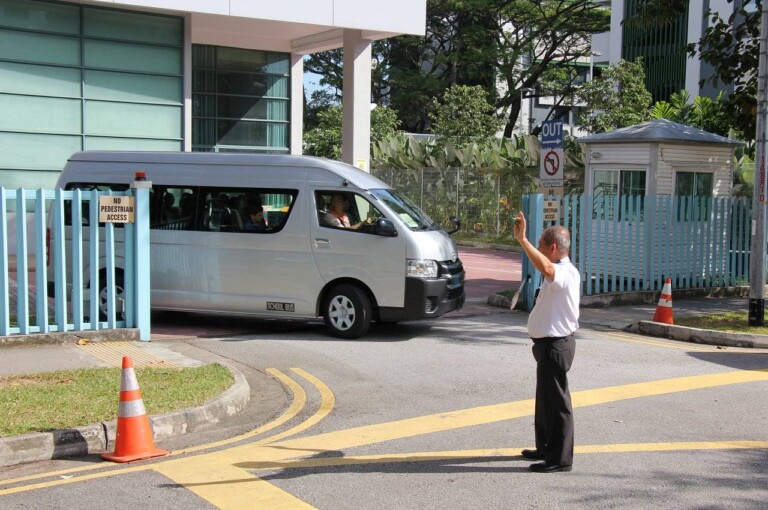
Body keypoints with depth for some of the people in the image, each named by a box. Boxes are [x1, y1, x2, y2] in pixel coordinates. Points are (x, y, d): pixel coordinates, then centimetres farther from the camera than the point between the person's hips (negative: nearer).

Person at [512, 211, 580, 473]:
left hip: (555, 345, -11)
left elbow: (546, 268, -44)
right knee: (545, 398, 21)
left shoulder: (565, 272, -22)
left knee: (556, 401, -4)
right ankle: (546, 447, 35)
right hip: (549, 342, 11)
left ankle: (560, 458, 3)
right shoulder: (560, 272, 13)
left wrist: (522, 240, -47)